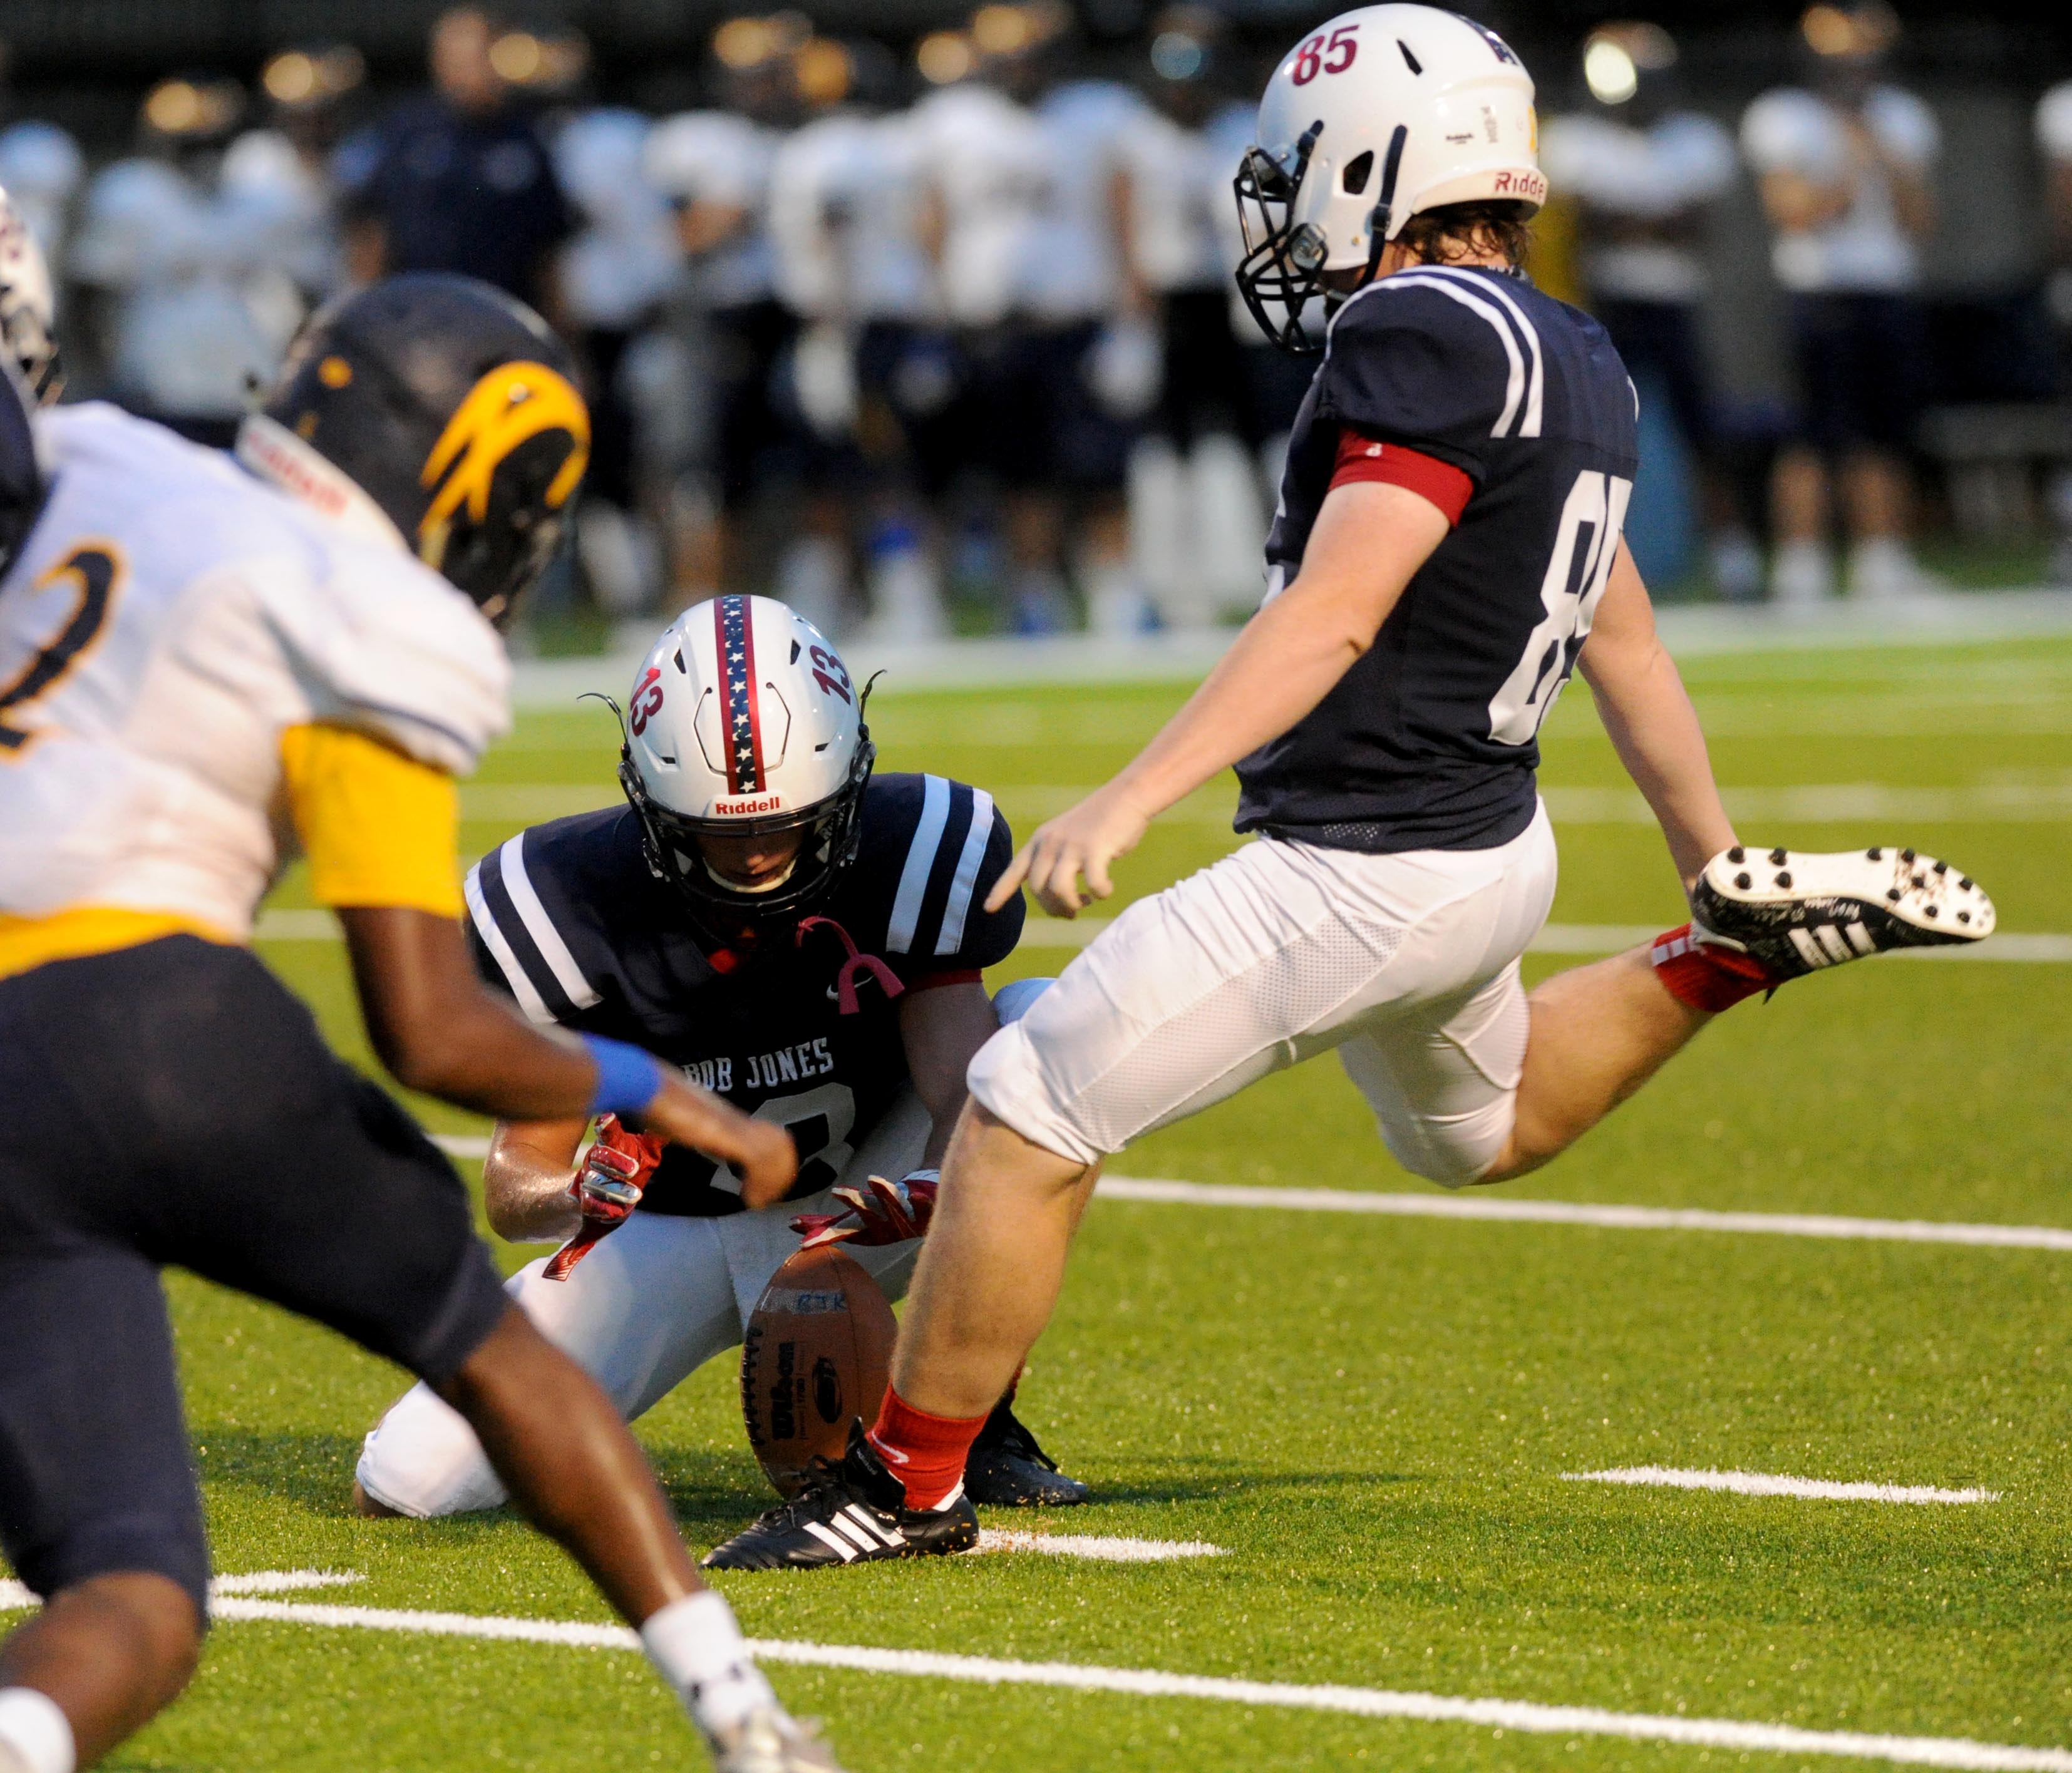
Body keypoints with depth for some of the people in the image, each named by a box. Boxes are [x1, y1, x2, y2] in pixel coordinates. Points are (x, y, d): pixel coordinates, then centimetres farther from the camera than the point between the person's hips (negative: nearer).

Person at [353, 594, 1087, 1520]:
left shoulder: (910, 854, -22)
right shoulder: (573, 905, -22)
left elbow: (967, 1095, -26)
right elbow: (516, 1182, -16)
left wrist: (931, 1190, -51)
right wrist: (574, 1193, -41)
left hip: (859, 1209, 0)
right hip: (671, 1229, 0)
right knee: (405, 1487, -16)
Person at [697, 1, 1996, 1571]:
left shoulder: (1426, 337, -20)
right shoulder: (1568, 360, 8)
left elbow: (1336, 616, -29)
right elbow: (1620, 635, 19)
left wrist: (1135, 797, -34)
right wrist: (1712, 852, 28)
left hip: (1361, 877, -10)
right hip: (1492, 847, 10)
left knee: (1027, 1115, -4)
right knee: (1483, 1132, 38)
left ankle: (910, 1484, 2)